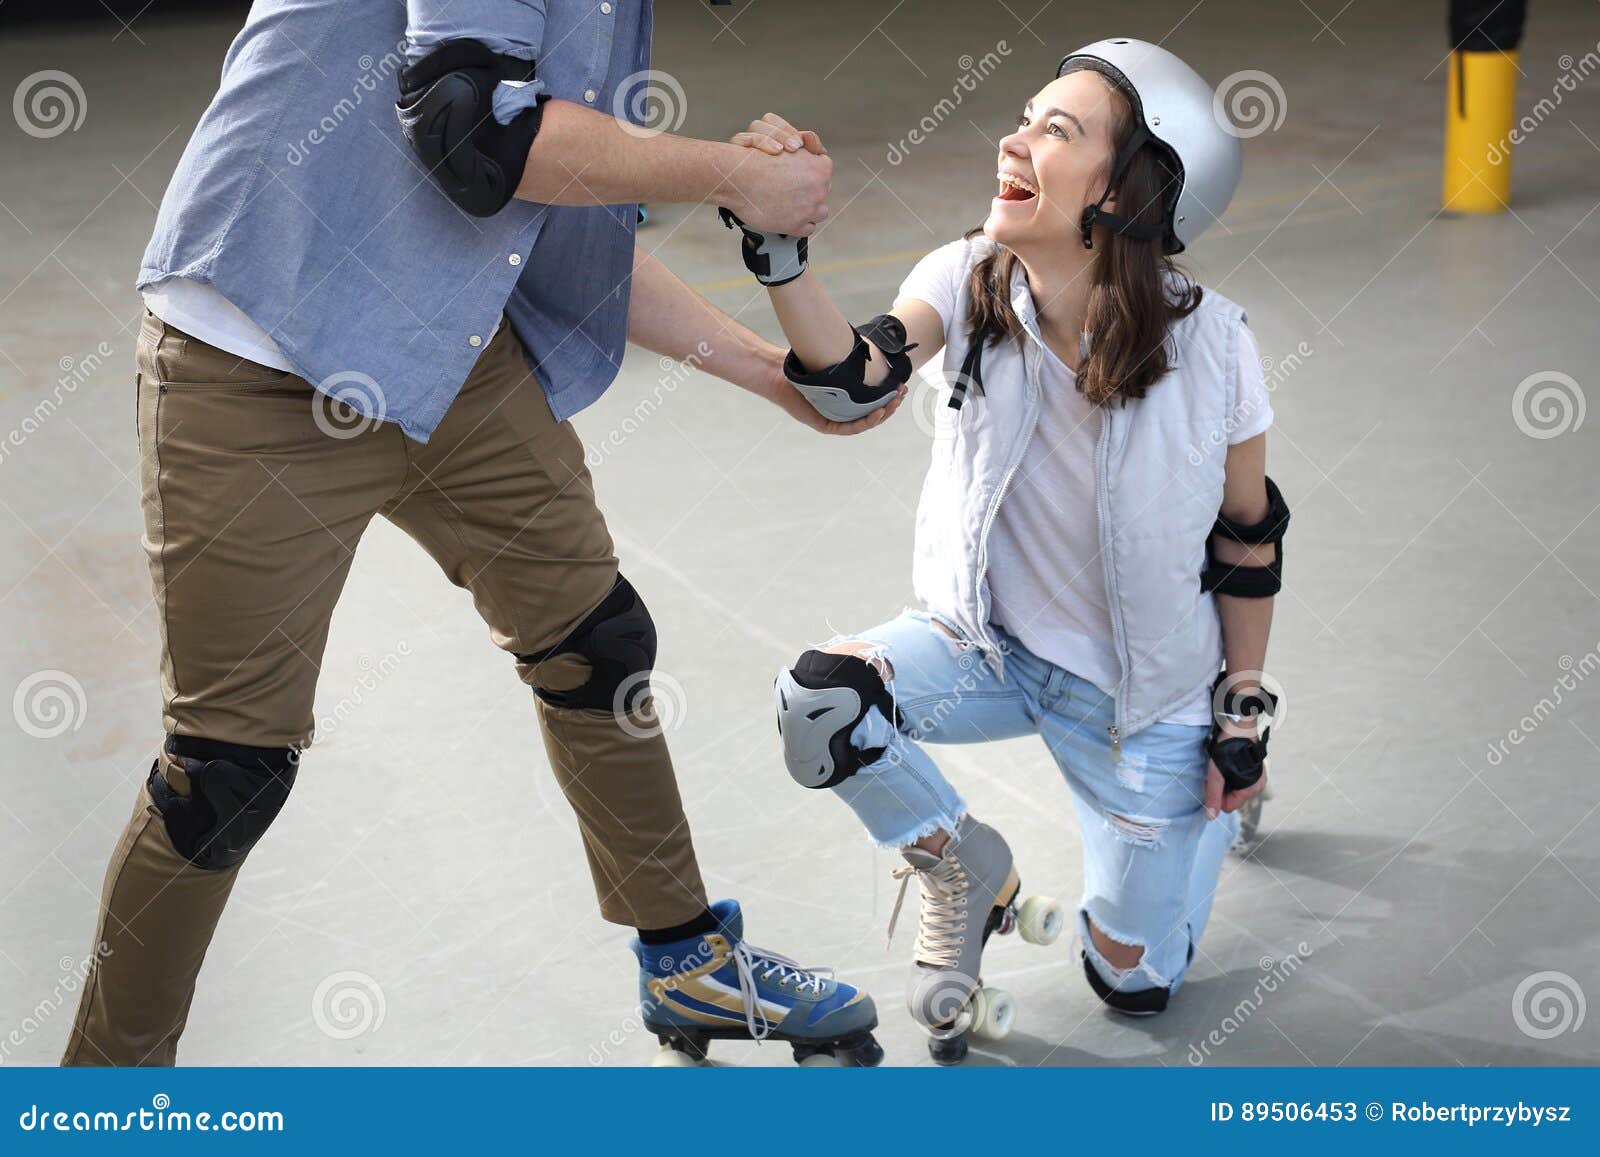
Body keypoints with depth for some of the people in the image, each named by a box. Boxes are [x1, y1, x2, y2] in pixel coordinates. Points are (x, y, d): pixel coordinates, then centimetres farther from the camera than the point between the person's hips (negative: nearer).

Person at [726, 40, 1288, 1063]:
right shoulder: (972, 282, -15)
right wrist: (778, 243, -46)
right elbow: (856, 383, -32)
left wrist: (1244, 719, -3)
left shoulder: (1207, 346, -22)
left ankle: (1209, 808, 40)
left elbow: (1249, 543, -9)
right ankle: (970, 878, 2)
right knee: (821, 698, -29)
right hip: (992, 642, 2)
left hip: (1146, 690, -2)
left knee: (1135, 982, 7)